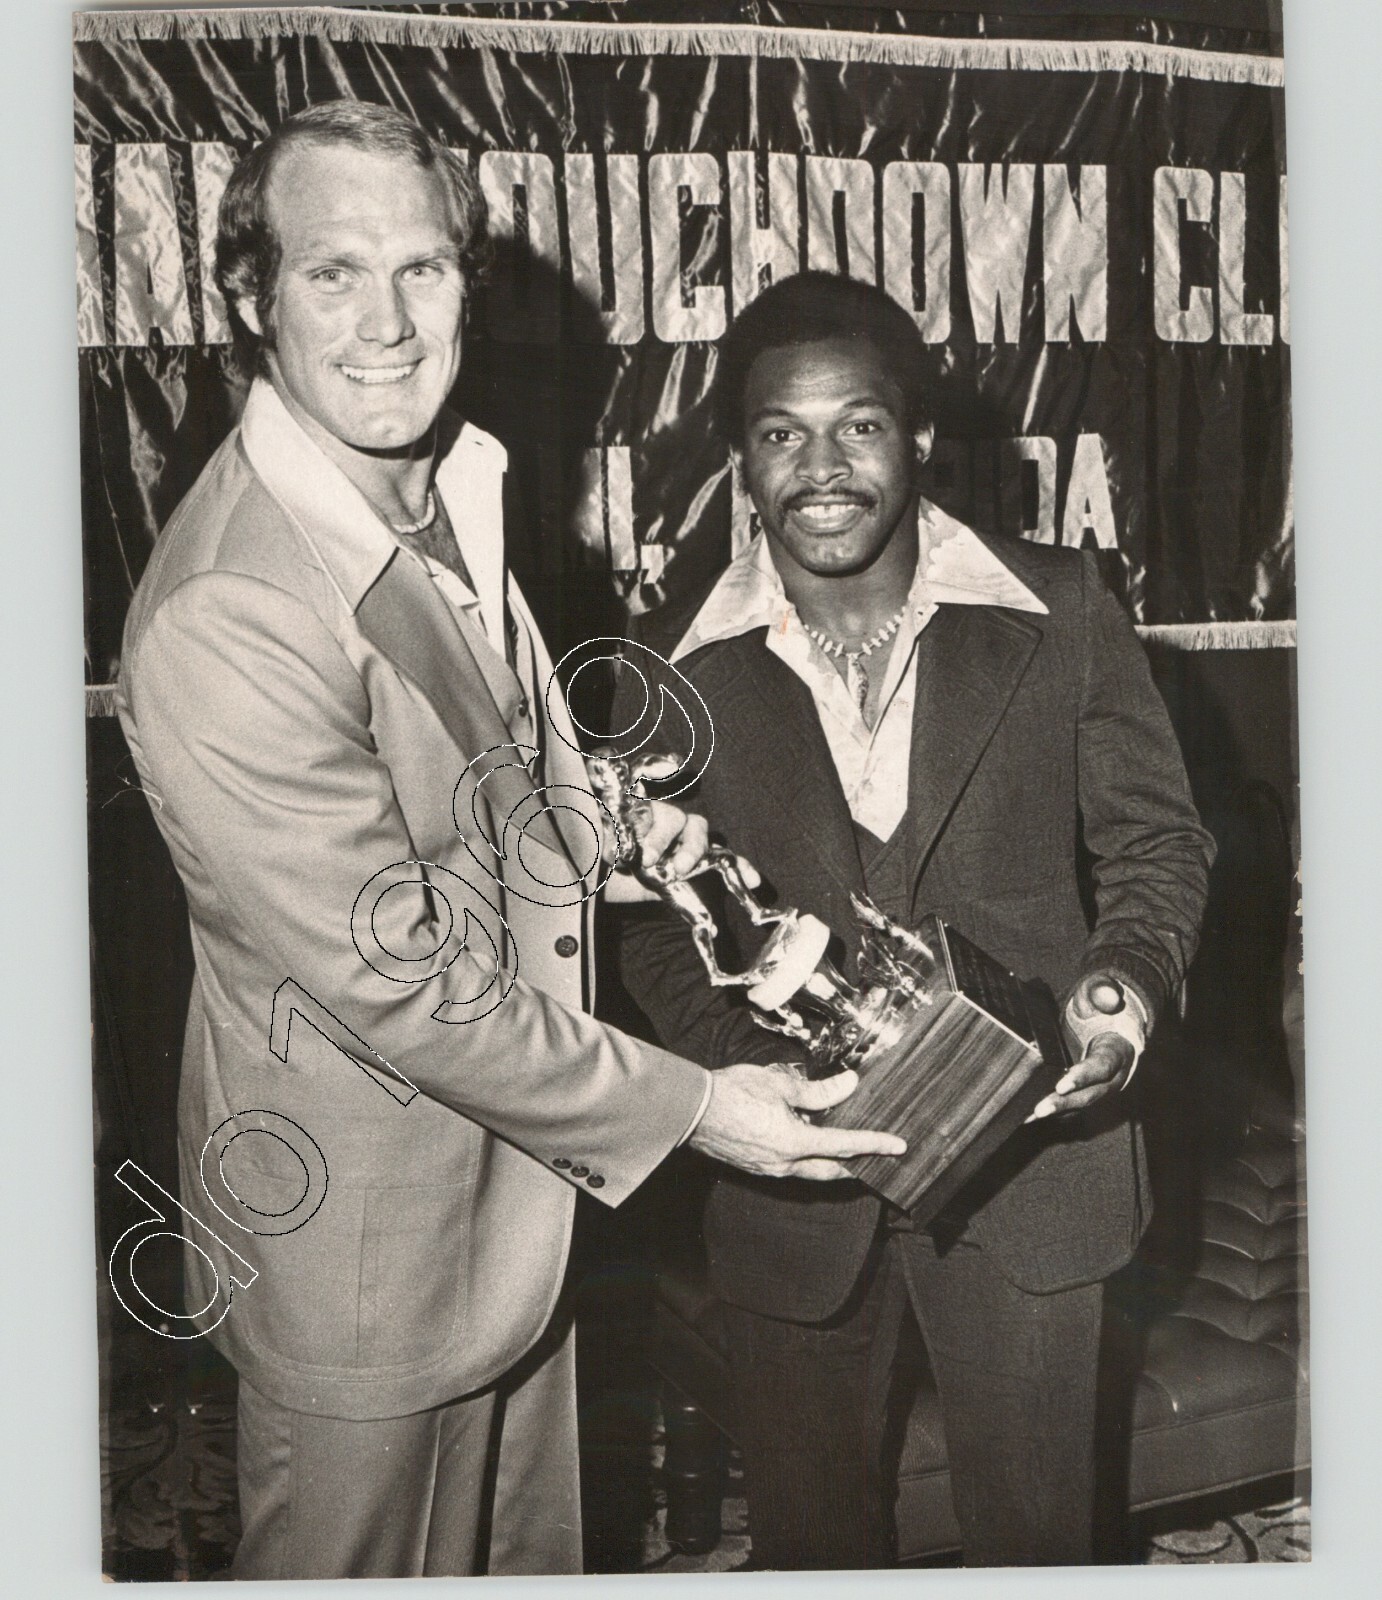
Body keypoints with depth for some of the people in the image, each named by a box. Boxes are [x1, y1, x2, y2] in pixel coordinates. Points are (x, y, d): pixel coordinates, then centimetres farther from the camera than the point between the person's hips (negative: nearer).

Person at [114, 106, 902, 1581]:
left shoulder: (446, 489, 0)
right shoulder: (224, 618, -31)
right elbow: (397, 984, -26)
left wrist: (609, 827, -1)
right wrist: (685, 1106, -20)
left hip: (519, 1160, 8)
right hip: (361, 1233, -8)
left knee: (524, 1548, 28)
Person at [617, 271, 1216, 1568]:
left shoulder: (1059, 613, -6)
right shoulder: (676, 665, -4)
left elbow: (1156, 837, 3)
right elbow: (652, 925, 0)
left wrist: (1129, 972, -17)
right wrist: (744, 1065, -17)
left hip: (1028, 1147, 0)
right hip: (788, 1171, 1)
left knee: (1033, 1520, 21)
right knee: (810, 1528, 22)